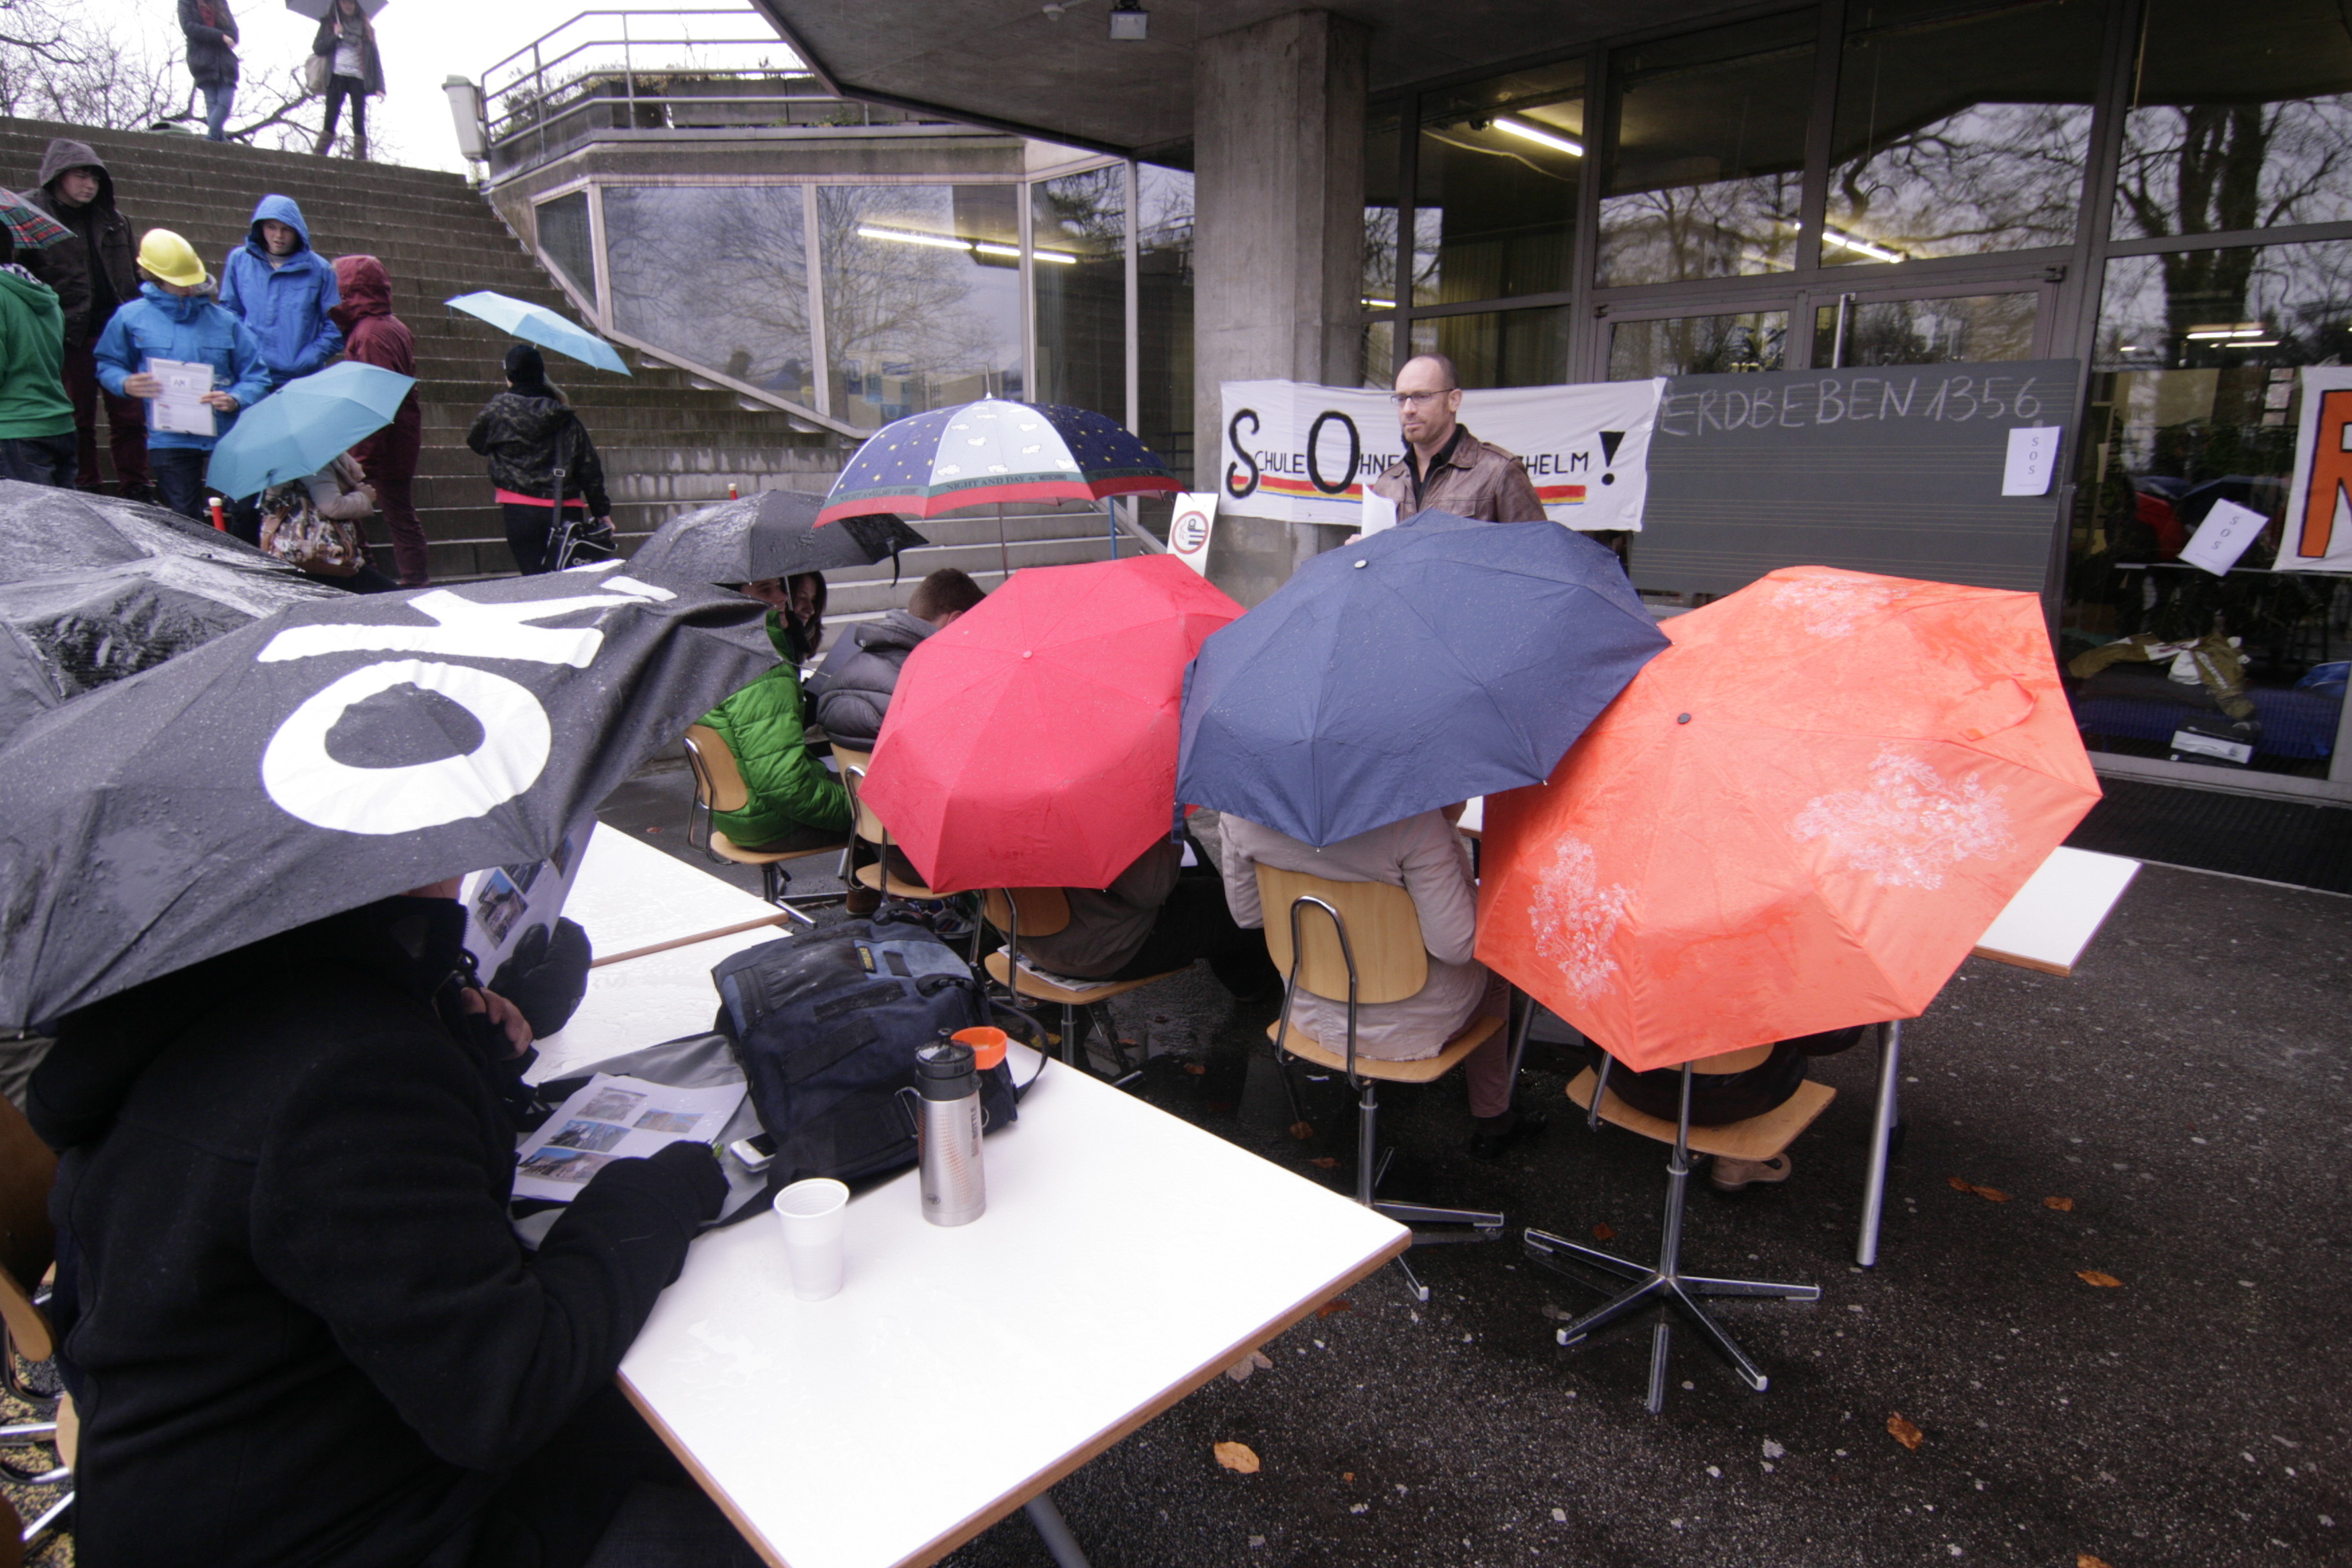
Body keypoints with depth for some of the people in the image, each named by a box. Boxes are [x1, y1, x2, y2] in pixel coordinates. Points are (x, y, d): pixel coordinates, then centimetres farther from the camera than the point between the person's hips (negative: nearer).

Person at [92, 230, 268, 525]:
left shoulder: (223, 320, 6)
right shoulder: (131, 318, 6)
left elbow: (257, 377, 4)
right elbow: (107, 366, 14)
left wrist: (236, 399, -16)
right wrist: (126, 384, -9)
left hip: (228, 434, 0)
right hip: (170, 440, 0)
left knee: (247, 515, 0)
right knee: (186, 523, 2)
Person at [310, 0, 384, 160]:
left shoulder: (366, 27, 17)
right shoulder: (329, 24, 15)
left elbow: (375, 58, 10)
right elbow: (317, 49, 9)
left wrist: (379, 86, -2)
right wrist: (334, 35, -7)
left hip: (358, 79, 0)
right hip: (337, 76, 0)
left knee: (359, 120, -7)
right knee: (331, 116, -9)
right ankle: (319, 155, -10)